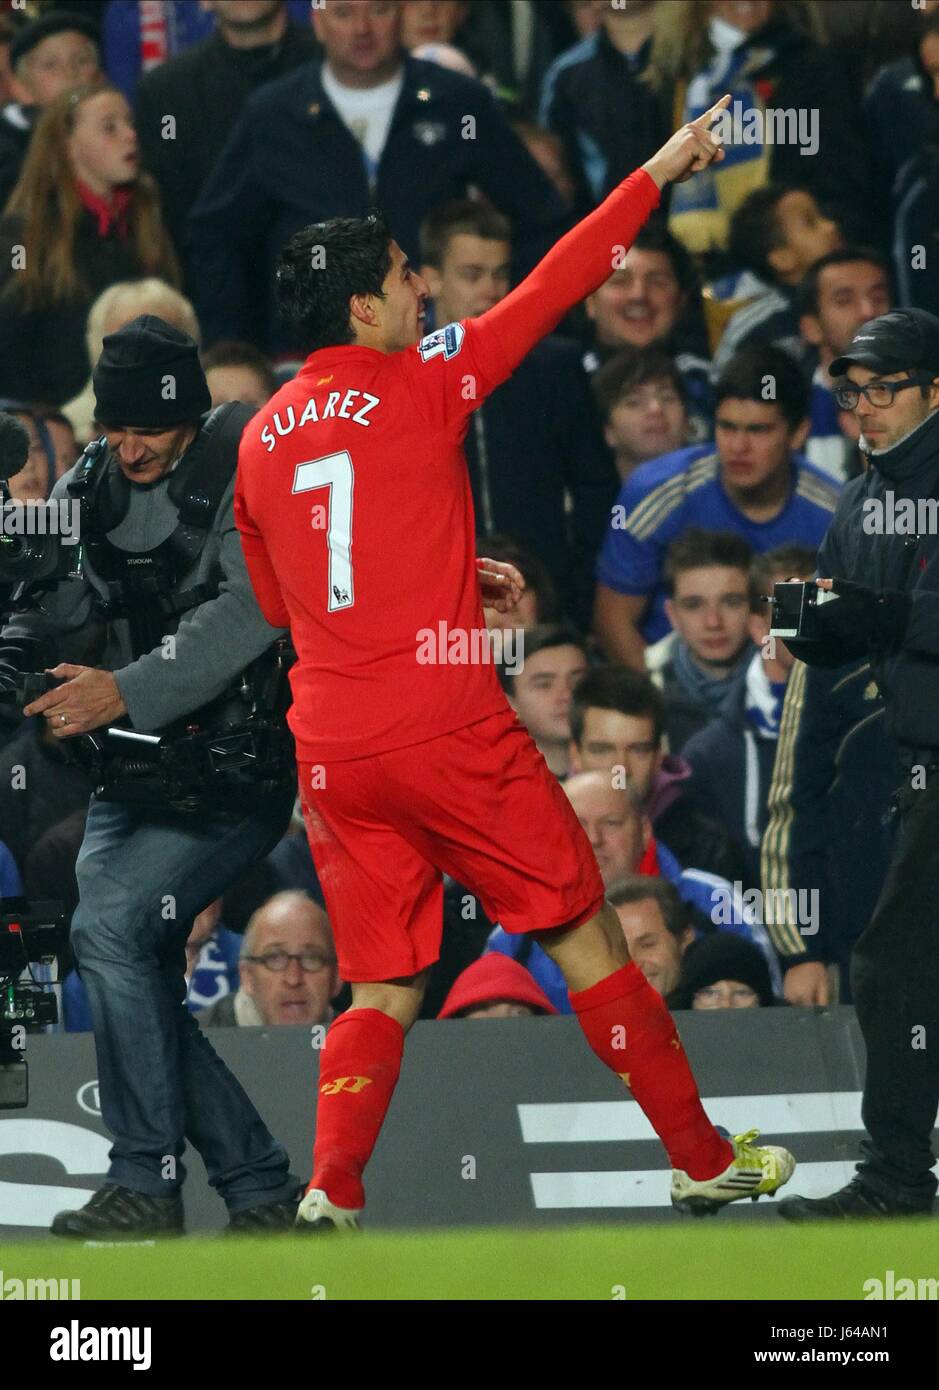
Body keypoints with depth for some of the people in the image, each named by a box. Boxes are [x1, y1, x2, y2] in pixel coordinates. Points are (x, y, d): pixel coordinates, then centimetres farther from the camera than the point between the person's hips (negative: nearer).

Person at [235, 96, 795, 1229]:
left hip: (332, 748, 5)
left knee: (381, 992, 8)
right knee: (586, 936, 7)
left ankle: (331, 1188, -11)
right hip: (449, 731, -5)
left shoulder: (260, 440, 10)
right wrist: (656, 173, 9)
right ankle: (703, 1160, 14)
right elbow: (551, 288, 0)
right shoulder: (419, 386, -5)